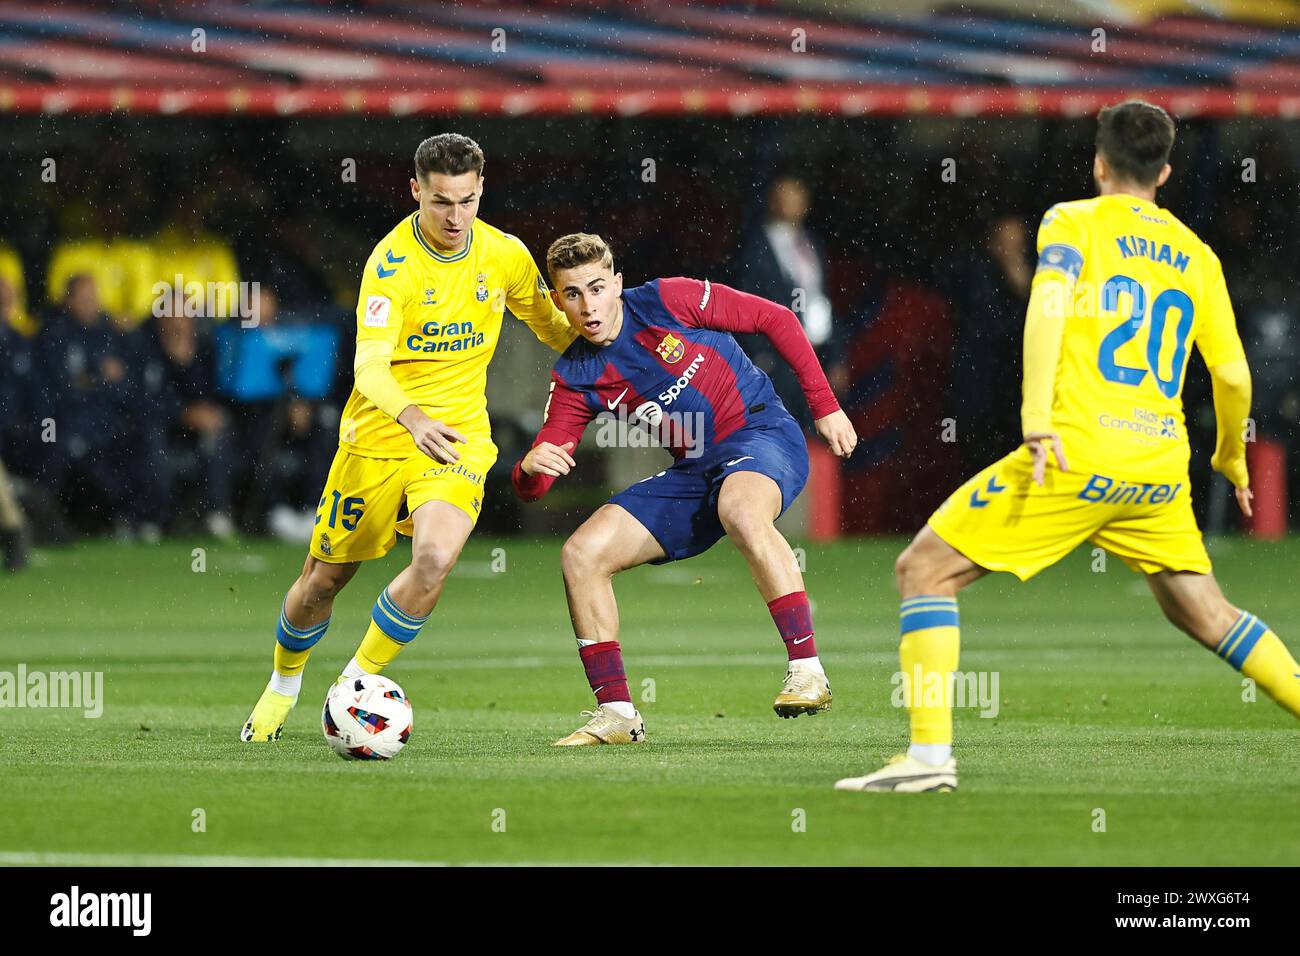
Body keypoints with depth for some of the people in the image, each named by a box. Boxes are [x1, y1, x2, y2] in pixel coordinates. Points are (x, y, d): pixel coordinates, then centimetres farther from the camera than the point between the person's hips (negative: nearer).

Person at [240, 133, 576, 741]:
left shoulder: (505, 256, -3)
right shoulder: (393, 261, -18)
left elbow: (554, 330, 15)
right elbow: (370, 366, -30)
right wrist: (412, 417, -48)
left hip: (458, 438, 2)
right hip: (380, 436, -2)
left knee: (436, 557, -26)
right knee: (324, 578, 9)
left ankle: (358, 683, -5)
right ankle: (282, 689, 40)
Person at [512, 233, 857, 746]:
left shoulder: (668, 300, -12)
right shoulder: (576, 378, -1)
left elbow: (776, 319, -3)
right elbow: (531, 486, -4)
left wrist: (825, 406, -5)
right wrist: (531, 468, -30)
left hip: (763, 432, -6)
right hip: (695, 470, 6)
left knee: (740, 508, -41)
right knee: (582, 554, -7)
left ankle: (807, 670, -39)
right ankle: (616, 714, 1)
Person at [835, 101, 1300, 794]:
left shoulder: (1073, 222, 4)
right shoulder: (1197, 257, 17)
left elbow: (1049, 302, -15)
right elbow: (1233, 375, 16)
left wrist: (1036, 417, -24)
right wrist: (1231, 457, 35)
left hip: (1082, 450, -5)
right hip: (1160, 464, 5)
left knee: (925, 569, 1)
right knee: (1202, 613, 23)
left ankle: (930, 755, -12)